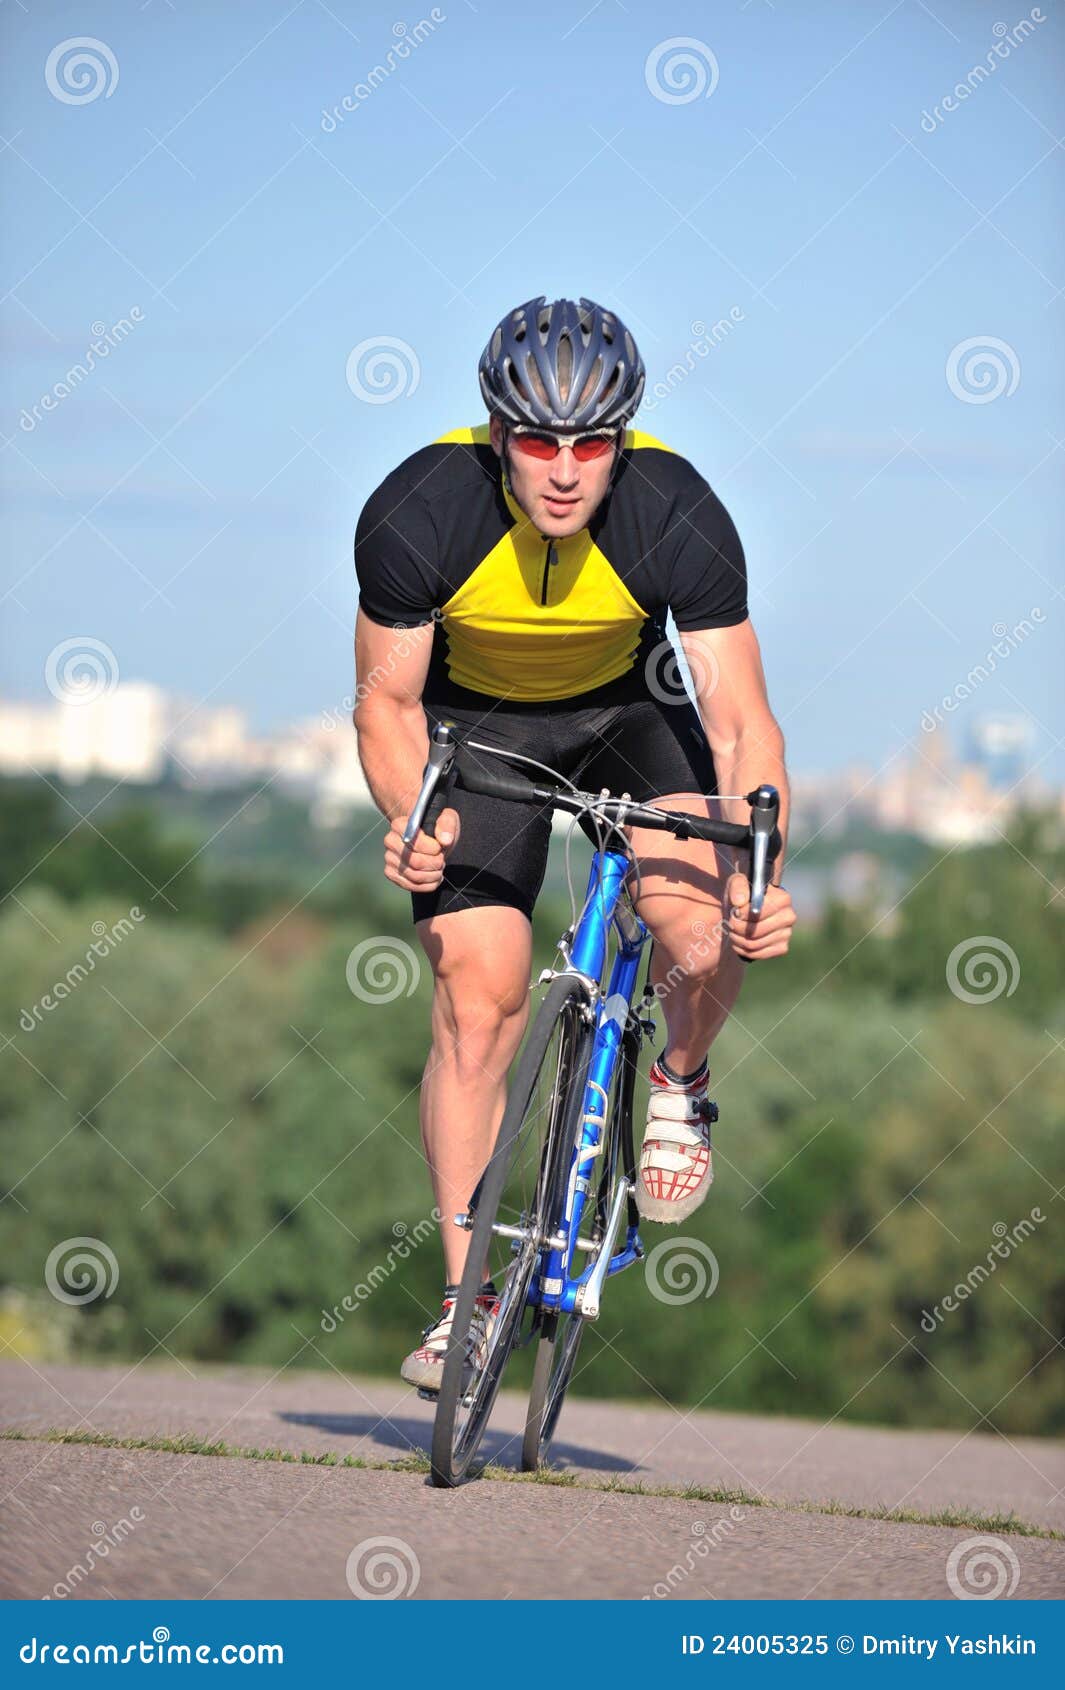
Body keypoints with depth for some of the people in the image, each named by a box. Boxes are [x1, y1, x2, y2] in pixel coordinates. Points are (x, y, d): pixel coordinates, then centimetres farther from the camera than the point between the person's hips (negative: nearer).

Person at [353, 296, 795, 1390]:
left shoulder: (679, 518, -30)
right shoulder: (416, 514, -29)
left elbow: (740, 721, -27)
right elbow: (387, 698, -16)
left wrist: (763, 877, -42)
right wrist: (412, 819, -35)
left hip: (625, 706, 0)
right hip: (476, 718, 0)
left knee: (702, 925, -27)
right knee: (476, 1000, -11)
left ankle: (679, 1087, 7)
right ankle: (466, 1299, -2)